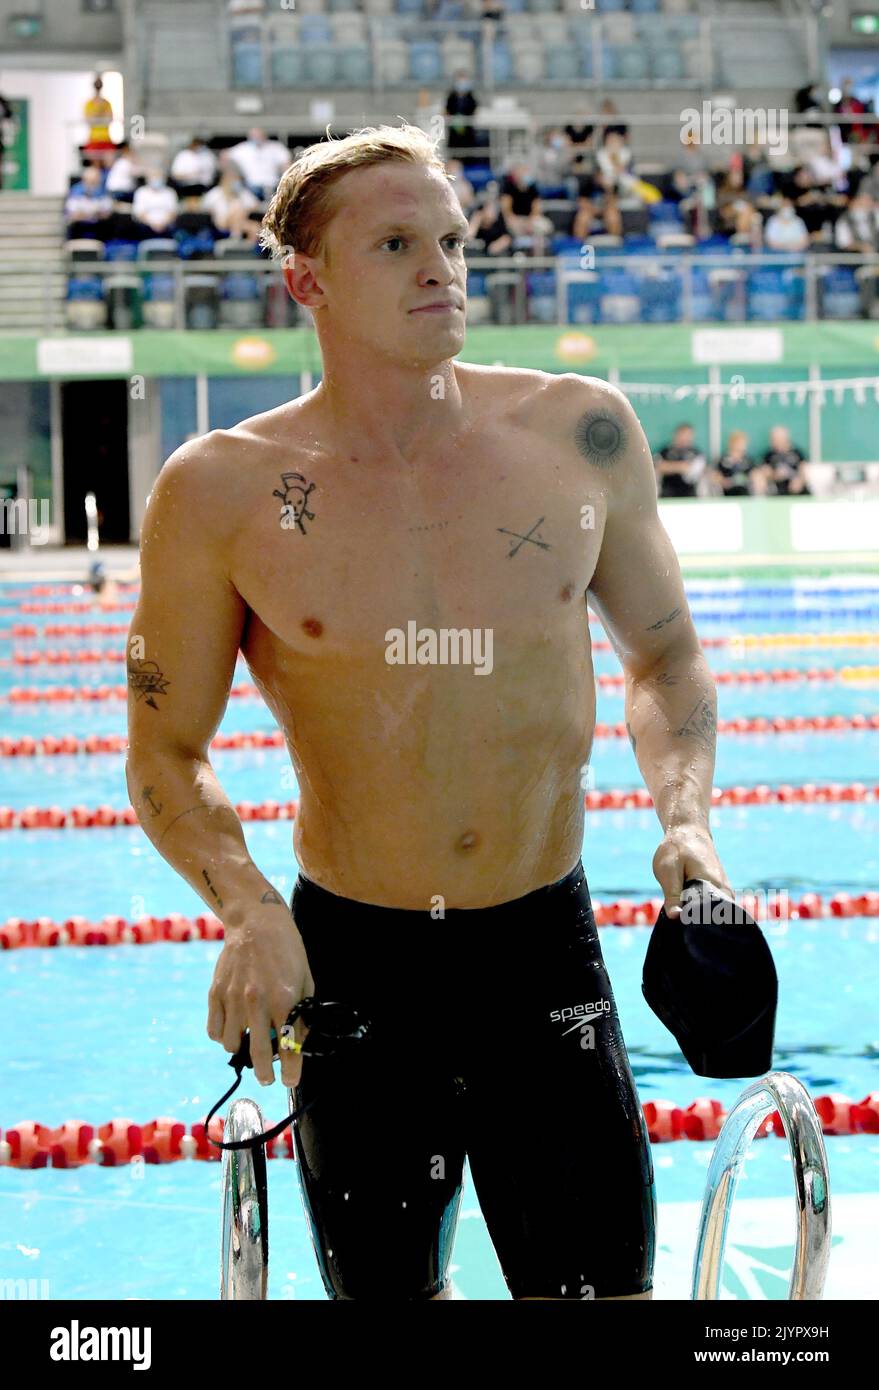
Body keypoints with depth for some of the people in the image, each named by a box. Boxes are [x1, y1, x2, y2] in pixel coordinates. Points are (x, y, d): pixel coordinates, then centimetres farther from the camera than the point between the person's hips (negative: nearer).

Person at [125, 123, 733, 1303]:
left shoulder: (582, 433, -2)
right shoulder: (223, 492, -7)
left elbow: (665, 653, 12)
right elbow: (166, 755, 0)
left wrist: (686, 818, -5)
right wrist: (249, 910, -16)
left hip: (548, 948, 1)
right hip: (349, 962, -1)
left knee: (603, 1287, 1)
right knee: (390, 1291, 13)